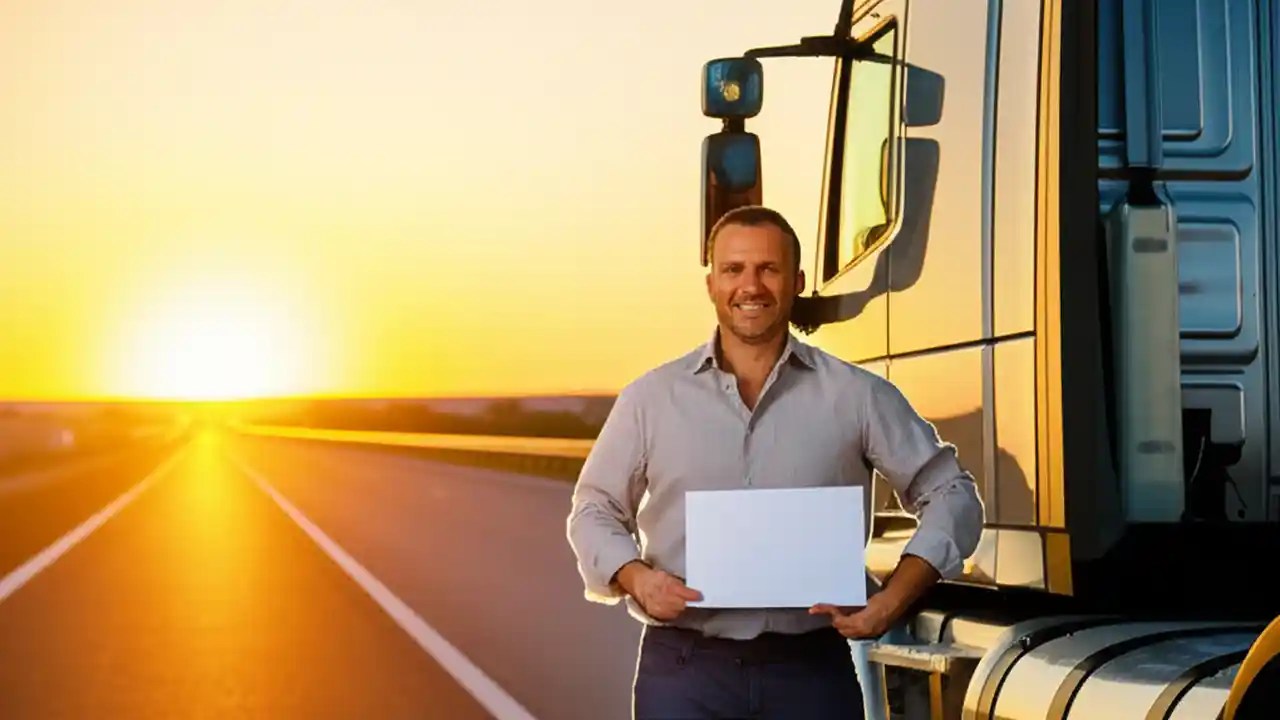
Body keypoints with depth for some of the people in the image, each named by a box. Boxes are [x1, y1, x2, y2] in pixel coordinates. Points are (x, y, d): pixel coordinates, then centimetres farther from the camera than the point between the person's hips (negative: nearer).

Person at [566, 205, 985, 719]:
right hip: (684, 672, 0)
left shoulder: (856, 397, 4)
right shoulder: (652, 397, 7)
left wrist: (896, 598, -6)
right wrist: (635, 576, -7)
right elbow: (594, 511, 13)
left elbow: (949, 494, 8)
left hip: (812, 671, 0)